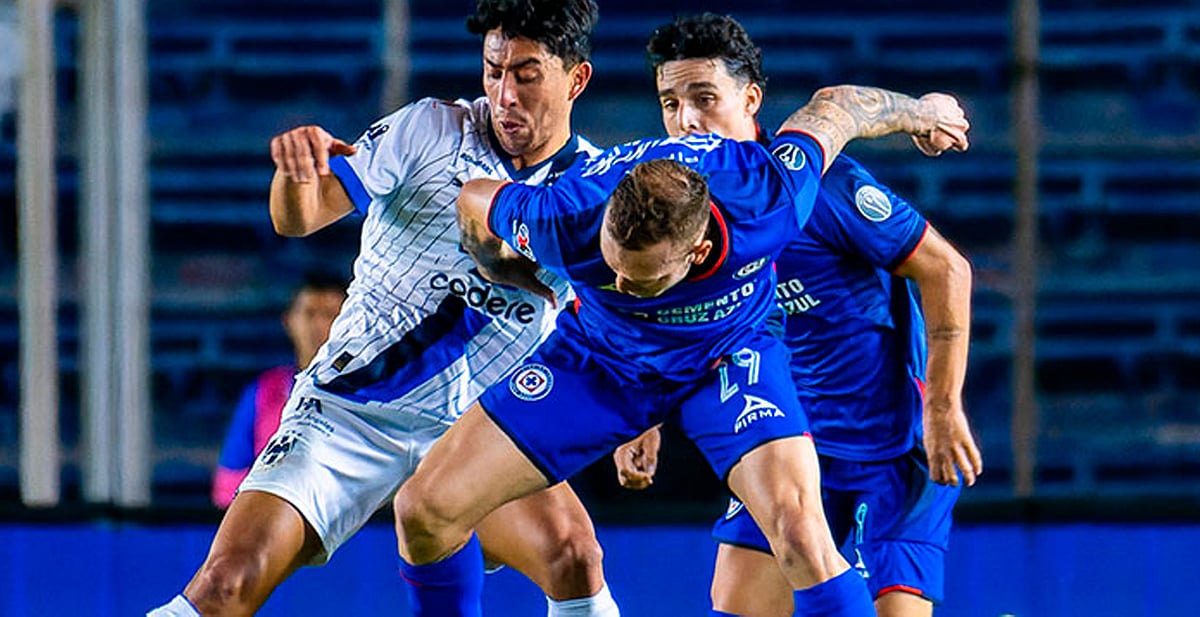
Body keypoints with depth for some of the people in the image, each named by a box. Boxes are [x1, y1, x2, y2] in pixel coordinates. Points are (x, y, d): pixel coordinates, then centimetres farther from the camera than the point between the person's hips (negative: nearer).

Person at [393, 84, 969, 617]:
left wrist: (919, 111, 6)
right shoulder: (564, 222, -37)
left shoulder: (767, 198, -37)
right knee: (426, 508, -9)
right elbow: (474, 200, -13)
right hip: (598, 354, 1)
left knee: (801, 534, -26)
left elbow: (833, 107, -16)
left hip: (729, 354, -1)